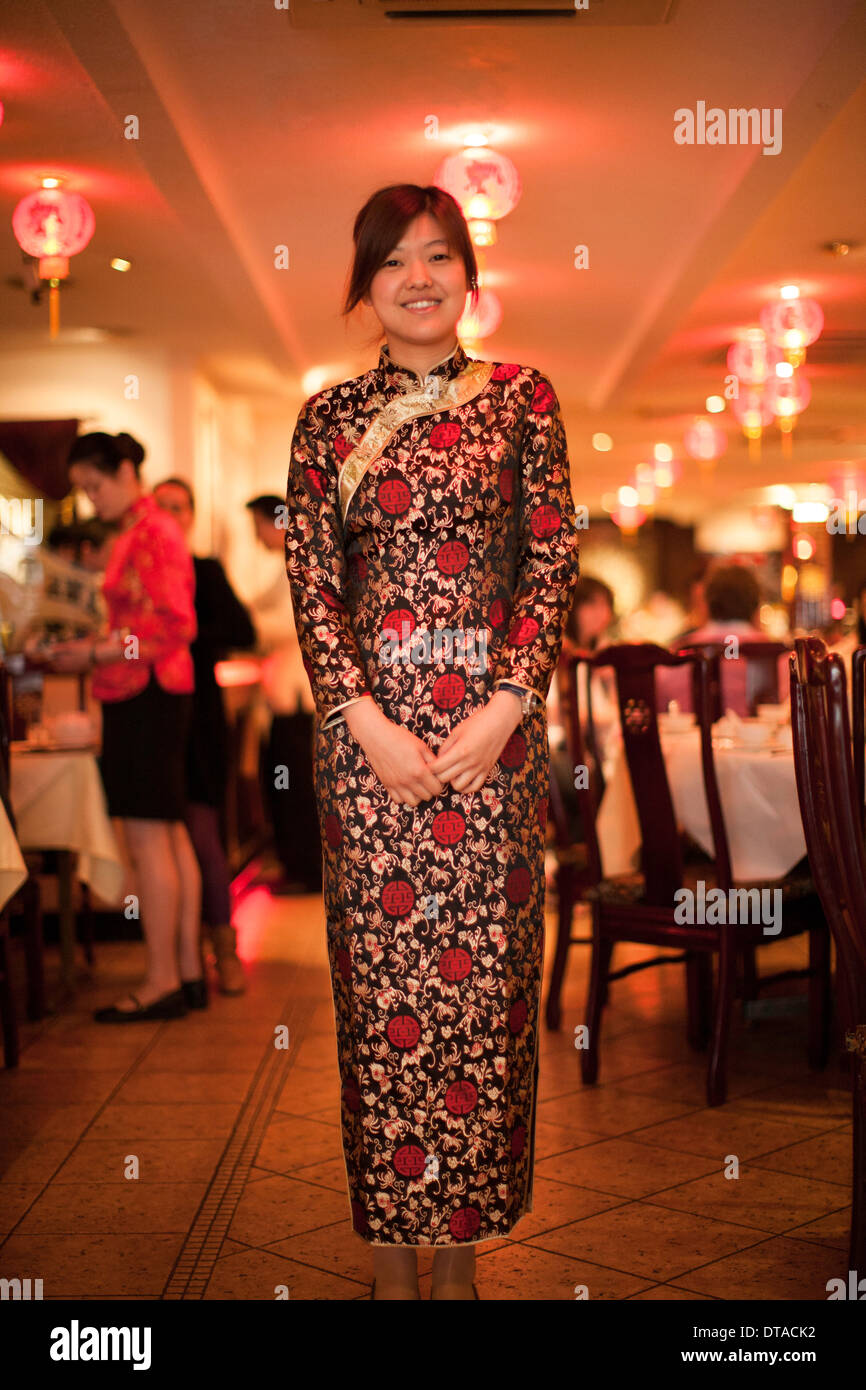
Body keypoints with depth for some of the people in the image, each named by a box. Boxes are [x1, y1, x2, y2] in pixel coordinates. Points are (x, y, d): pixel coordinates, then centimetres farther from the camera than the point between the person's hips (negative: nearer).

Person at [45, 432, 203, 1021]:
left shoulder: (153, 533, -11)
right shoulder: (137, 534, 18)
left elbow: (176, 626, -18)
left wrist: (98, 653, -14)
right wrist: (93, 651, 10)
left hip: (145, 697, -10)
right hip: (149, 694, 10)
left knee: (147, 839, -7)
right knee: (170, 836, 11)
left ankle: (162, 982, -1)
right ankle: (188, 971, 16)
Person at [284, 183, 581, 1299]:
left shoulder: (522, 399, 7)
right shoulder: (330, 418, 8)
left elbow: (554, 559, 2)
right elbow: (310, 578, 2)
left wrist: (504, 707, -9)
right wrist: (368, 721, -9)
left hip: (494, 718, 0)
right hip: (367, 718, 0)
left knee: (482, 971, 3)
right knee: (379, 969, 3)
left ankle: (462, 1239, 18)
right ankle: (392, 1252, 16)